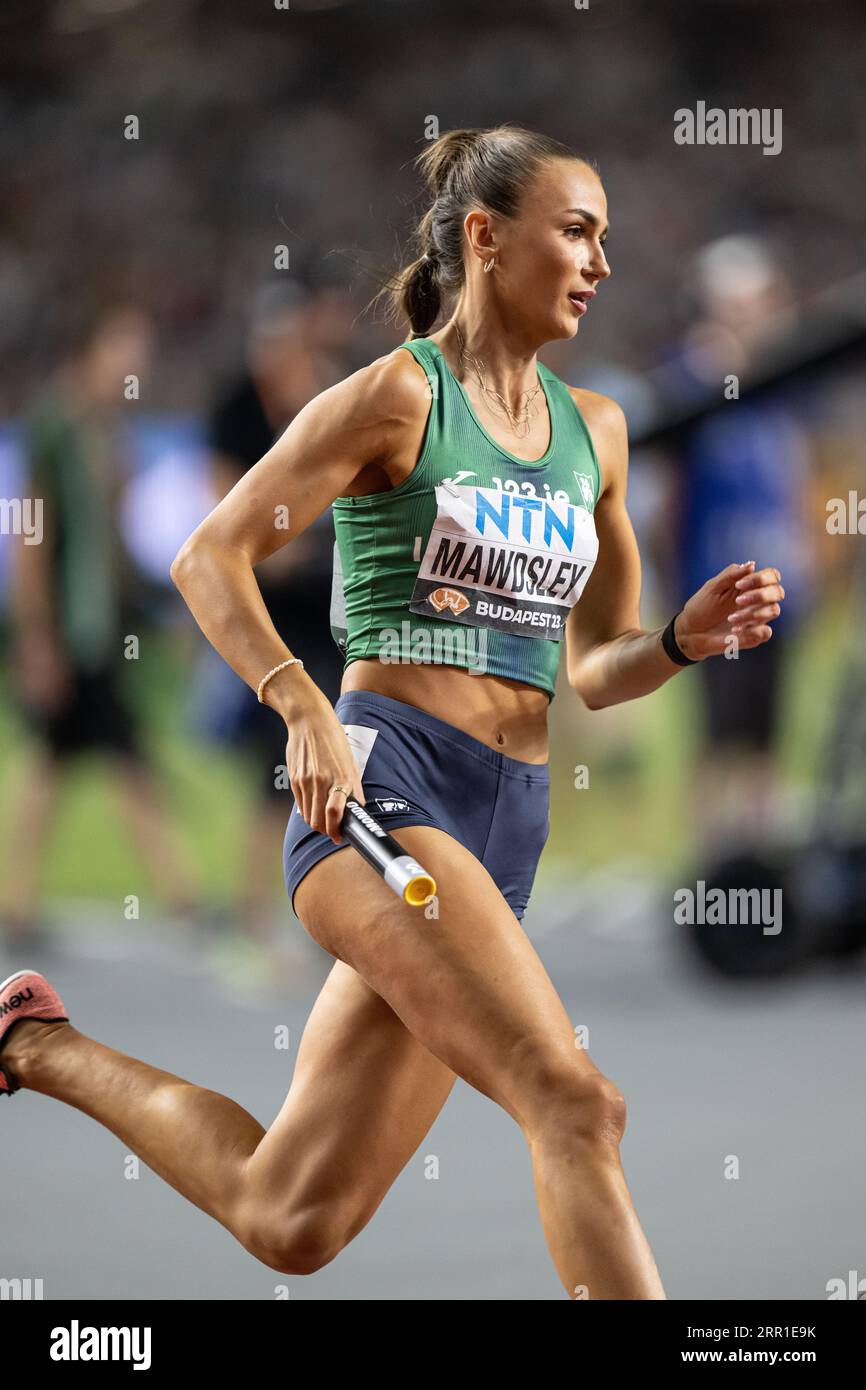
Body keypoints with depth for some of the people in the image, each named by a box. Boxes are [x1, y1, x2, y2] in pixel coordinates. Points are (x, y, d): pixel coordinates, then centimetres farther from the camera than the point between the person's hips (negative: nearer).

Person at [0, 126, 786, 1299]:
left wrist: (687, 637, 2)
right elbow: (210, 557, -4)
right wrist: (304, 709, -19)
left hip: (507, 826, 7)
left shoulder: (595, 429, 17)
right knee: (573, 1102, -25)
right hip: (381, 787, -7)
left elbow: (596, 672, 23)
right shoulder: (399, 394, -2)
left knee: (289, 1223, 8)